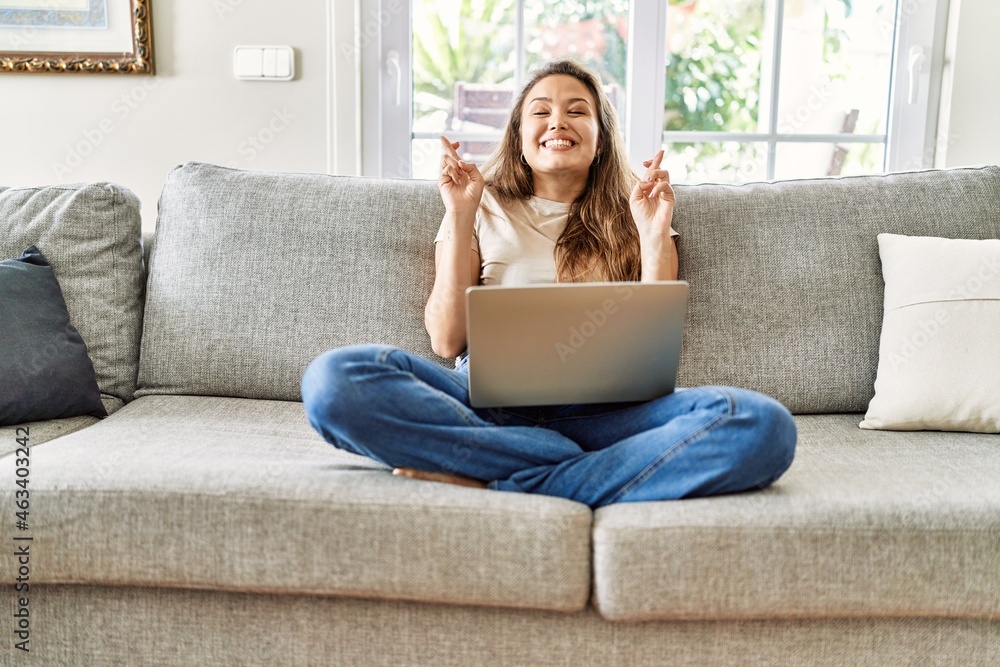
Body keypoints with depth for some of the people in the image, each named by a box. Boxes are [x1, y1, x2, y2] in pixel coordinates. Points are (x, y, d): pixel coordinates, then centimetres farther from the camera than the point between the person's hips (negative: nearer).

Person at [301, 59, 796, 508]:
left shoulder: (631, 217, 20)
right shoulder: (484, 209, 20)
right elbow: (447, 341, 8)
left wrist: (655, 234, 2)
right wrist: (459, 219, 3)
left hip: (600, 410, 1)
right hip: (487, 402, 0)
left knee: (762, 423, -30)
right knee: (335, 379, -30)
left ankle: (495, 486, -29)